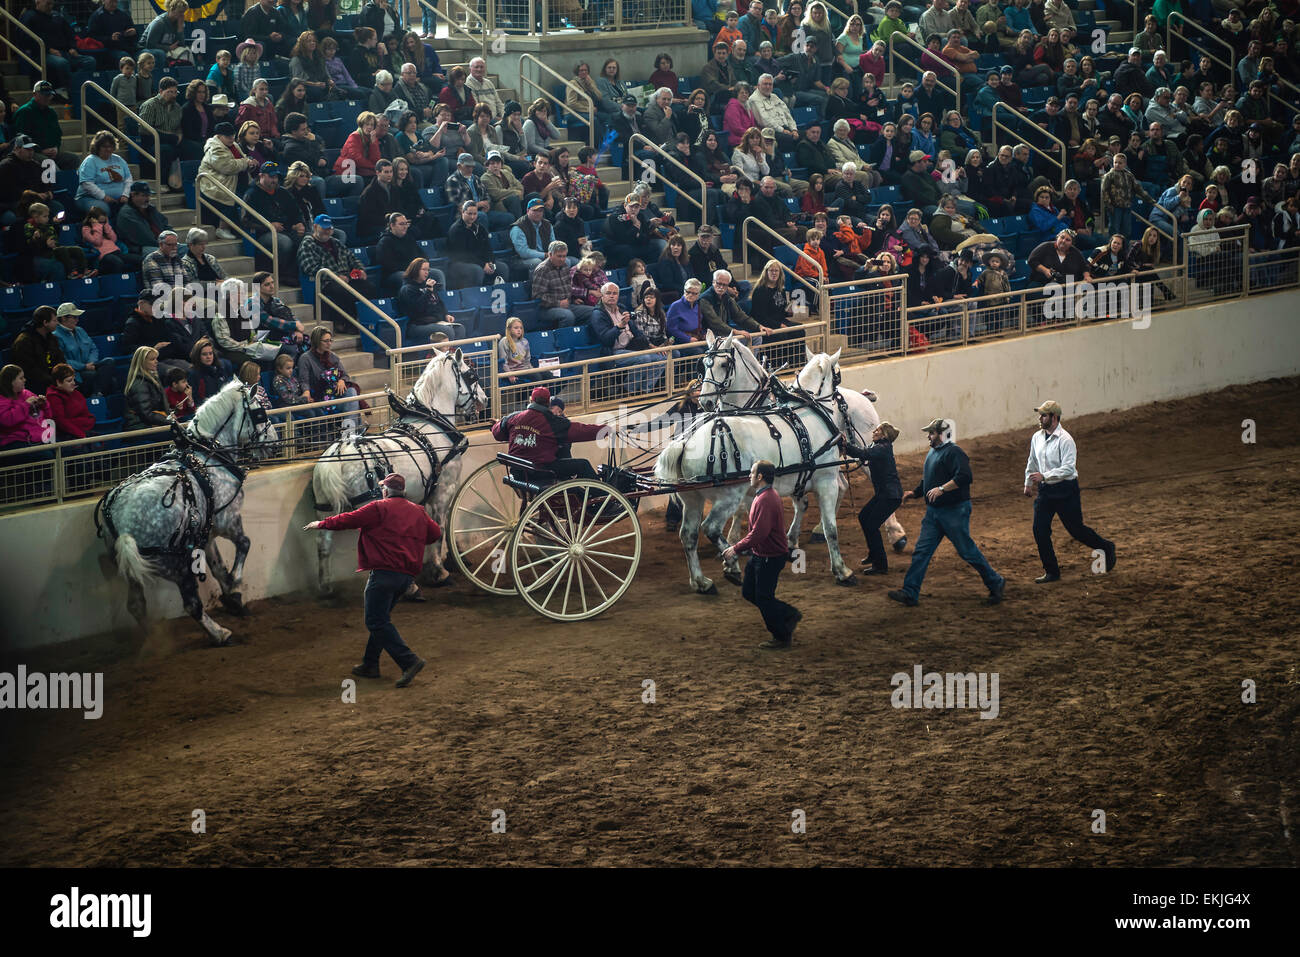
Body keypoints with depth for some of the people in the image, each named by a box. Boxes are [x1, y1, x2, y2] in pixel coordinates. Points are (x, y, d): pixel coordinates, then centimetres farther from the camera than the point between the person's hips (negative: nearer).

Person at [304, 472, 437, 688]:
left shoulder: (379, 508, -4)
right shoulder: (418, 511, 14)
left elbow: (348, 519, -1)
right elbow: (435, 533, 23)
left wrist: (321, 524, 14)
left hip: (385, 572, -8)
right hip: (408, 575, 8)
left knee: (377, 621, -8)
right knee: (380, 619, 18)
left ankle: (409, 661, -20)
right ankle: (370, 664, 21)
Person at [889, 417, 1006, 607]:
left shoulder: (954, 452, -14)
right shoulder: (933, 452, 16)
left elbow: (965, 477, -28)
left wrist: (942, 488, -32)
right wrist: (915, 492, 16)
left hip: (954, 511, -9)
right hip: (934, 512, 9)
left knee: (967, 550, -1)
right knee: (921, 550, 3)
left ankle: (995, 583, 15)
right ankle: (910, 593, 3)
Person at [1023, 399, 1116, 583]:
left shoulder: (1065, 440, -17)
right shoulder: (1037, 438, 6)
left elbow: (1068, 469, -25)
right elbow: (1032, 463, 23)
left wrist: (1044, 476, -30)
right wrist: (1028, 483, 28)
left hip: (1065, 491, -6)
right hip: (1045, 491, 6)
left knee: (1076, 529, 4)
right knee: (1039, 530, -4)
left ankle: (1106, 548, 31)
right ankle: (1052, 572, 6)